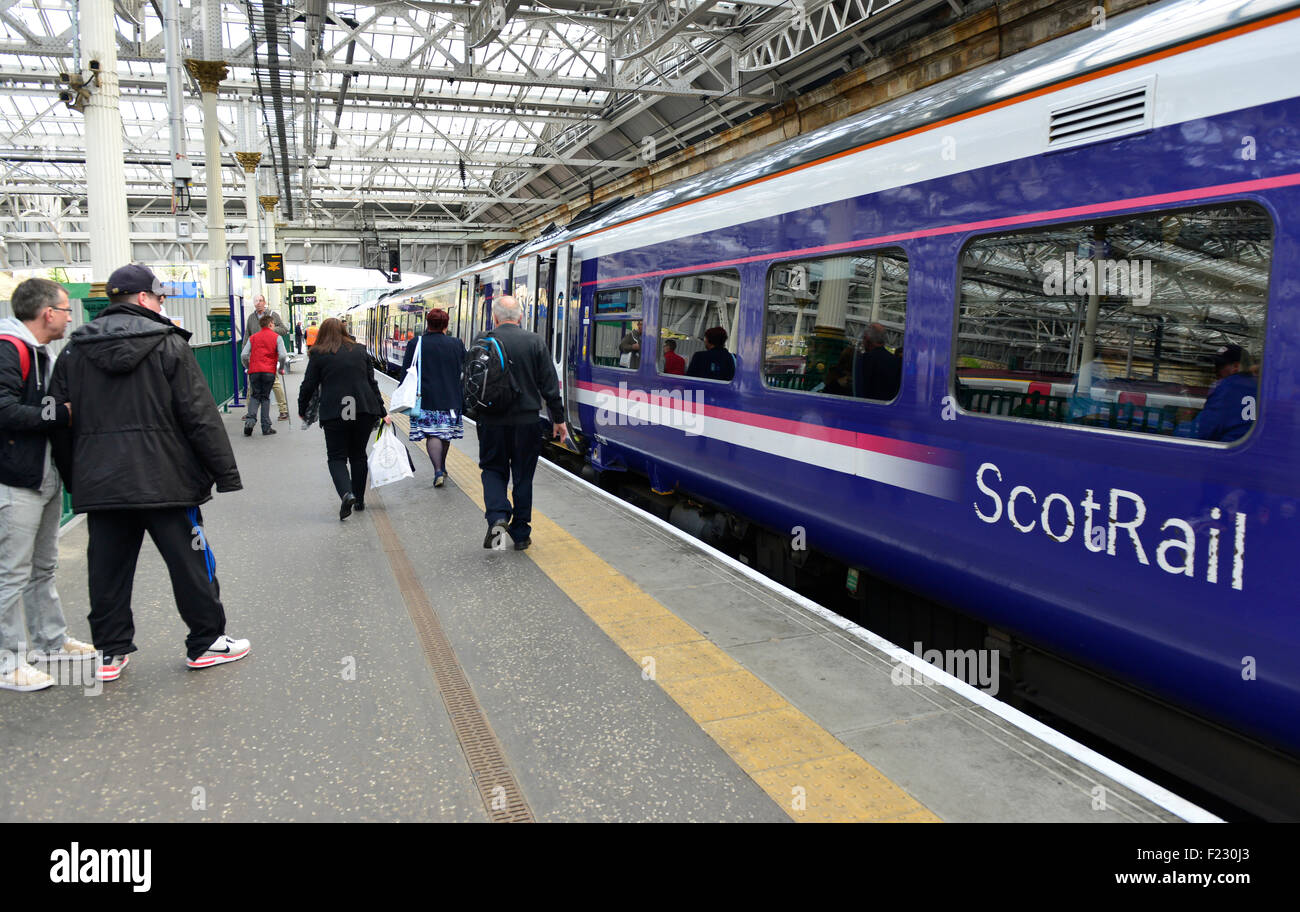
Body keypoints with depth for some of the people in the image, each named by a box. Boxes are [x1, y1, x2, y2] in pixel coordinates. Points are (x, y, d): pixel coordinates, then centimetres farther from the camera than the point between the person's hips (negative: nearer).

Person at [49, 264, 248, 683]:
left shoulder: (74, 351, 9)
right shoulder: (169, 345, -5)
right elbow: (201, 416, -8)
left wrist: (74, 480, 19)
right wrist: (226, 472, -4)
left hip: (99, 485, 5)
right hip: (163, 480, -4)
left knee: (109, 570, 12)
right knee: (189, 563, 7)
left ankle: (110, 653, 19)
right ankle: (206, 642, 16)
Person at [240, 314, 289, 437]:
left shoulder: (252, 337, 11)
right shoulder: (276, 337, 4)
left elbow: (244, 355, 3)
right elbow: (283, 356, -7)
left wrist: (248, 367, 19)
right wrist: (281, 368, 10)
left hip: (254, 371, 2)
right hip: (269, 371, -2)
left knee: (254, 396, 12)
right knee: (265, 397, 7)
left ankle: (250, 420, -10)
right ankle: (266, 427, 7)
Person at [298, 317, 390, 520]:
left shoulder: (318, 355, 2)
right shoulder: (360, 350, 12)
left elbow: (308, 386, 3)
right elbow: (372, 382, 12)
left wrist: (302, 410, 18)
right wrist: (382, 412, 15)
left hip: (334, 413, -3)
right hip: (364, 410, 3)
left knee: (336, 457, 5)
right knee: (358, 455, 17)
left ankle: (346, 493, -20)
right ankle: (359, 500, 21)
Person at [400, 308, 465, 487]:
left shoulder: (416, 345, -4)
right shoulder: (457, 344, 1)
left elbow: (406, 372, -1)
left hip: (426, 399, -2)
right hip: (450, 398, 2)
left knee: (432, 434, -1)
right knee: (445, 433, 16)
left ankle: (438, 471, -15)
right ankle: (442, 467, 31)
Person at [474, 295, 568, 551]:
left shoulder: (482, 341, -4)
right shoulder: (535, 342, -4)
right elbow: (549, 385, -2)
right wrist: (558, 419, 5)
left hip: (492, 421, 0)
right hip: (527, 420, 0)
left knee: (493, 470, 14)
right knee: (523, 476, 10)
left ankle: (497, 517, -10)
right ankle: (520, 534, 15)